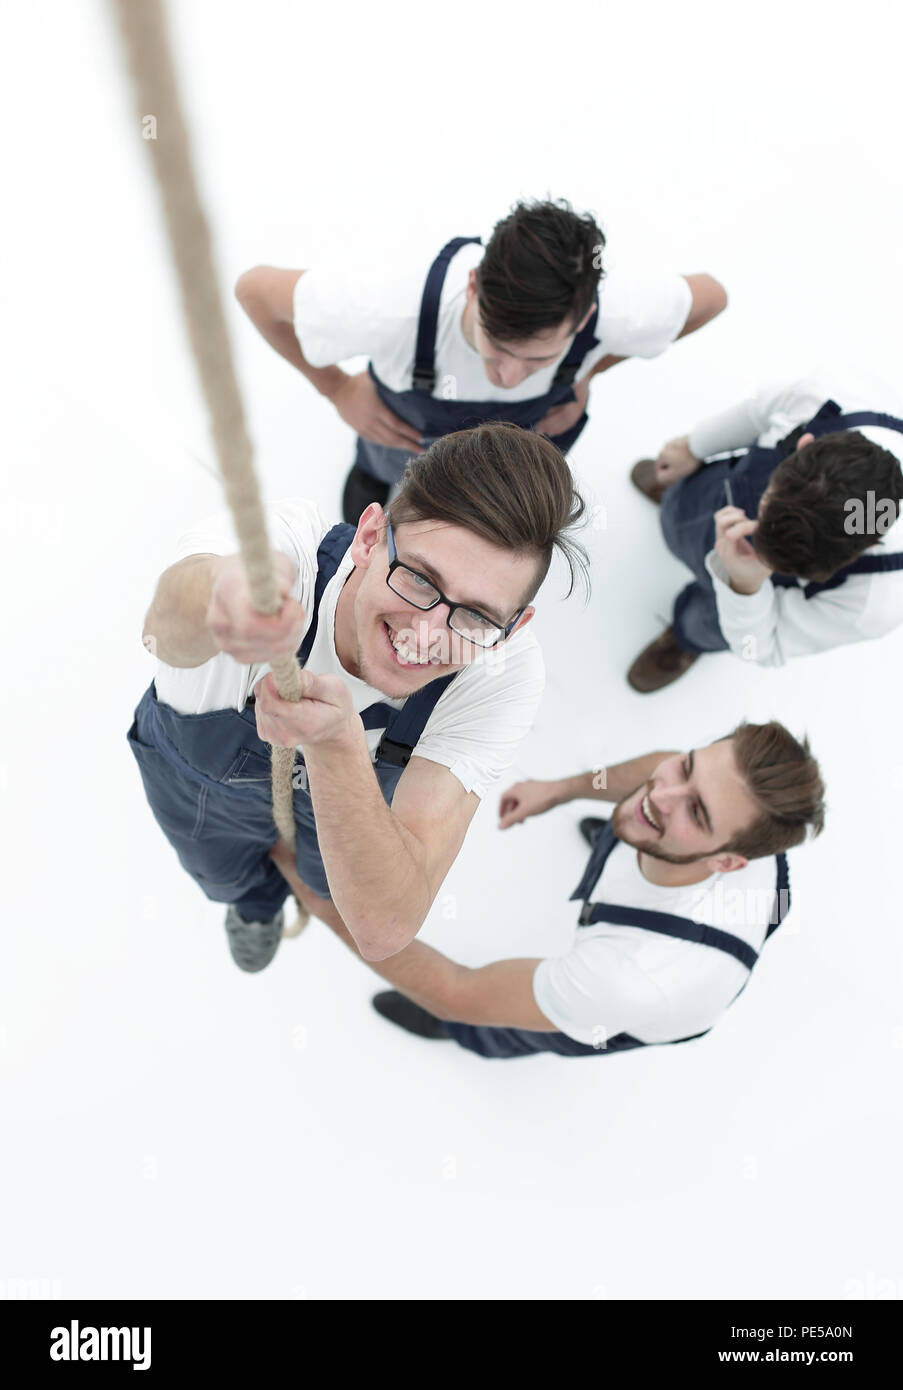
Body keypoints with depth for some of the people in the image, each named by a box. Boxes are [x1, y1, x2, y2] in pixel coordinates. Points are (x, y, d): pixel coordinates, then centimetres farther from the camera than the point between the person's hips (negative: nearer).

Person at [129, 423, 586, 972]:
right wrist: (225, 588, -94)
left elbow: (385, 927, -47)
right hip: (199, 777, 0)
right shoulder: (284, 544, -45)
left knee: (328, 878, 34)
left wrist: (337, 742, -64)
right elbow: (169, 627, -71)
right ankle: (258, 899, 73)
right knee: (230, 879, 34)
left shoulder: (507, 676, -40)